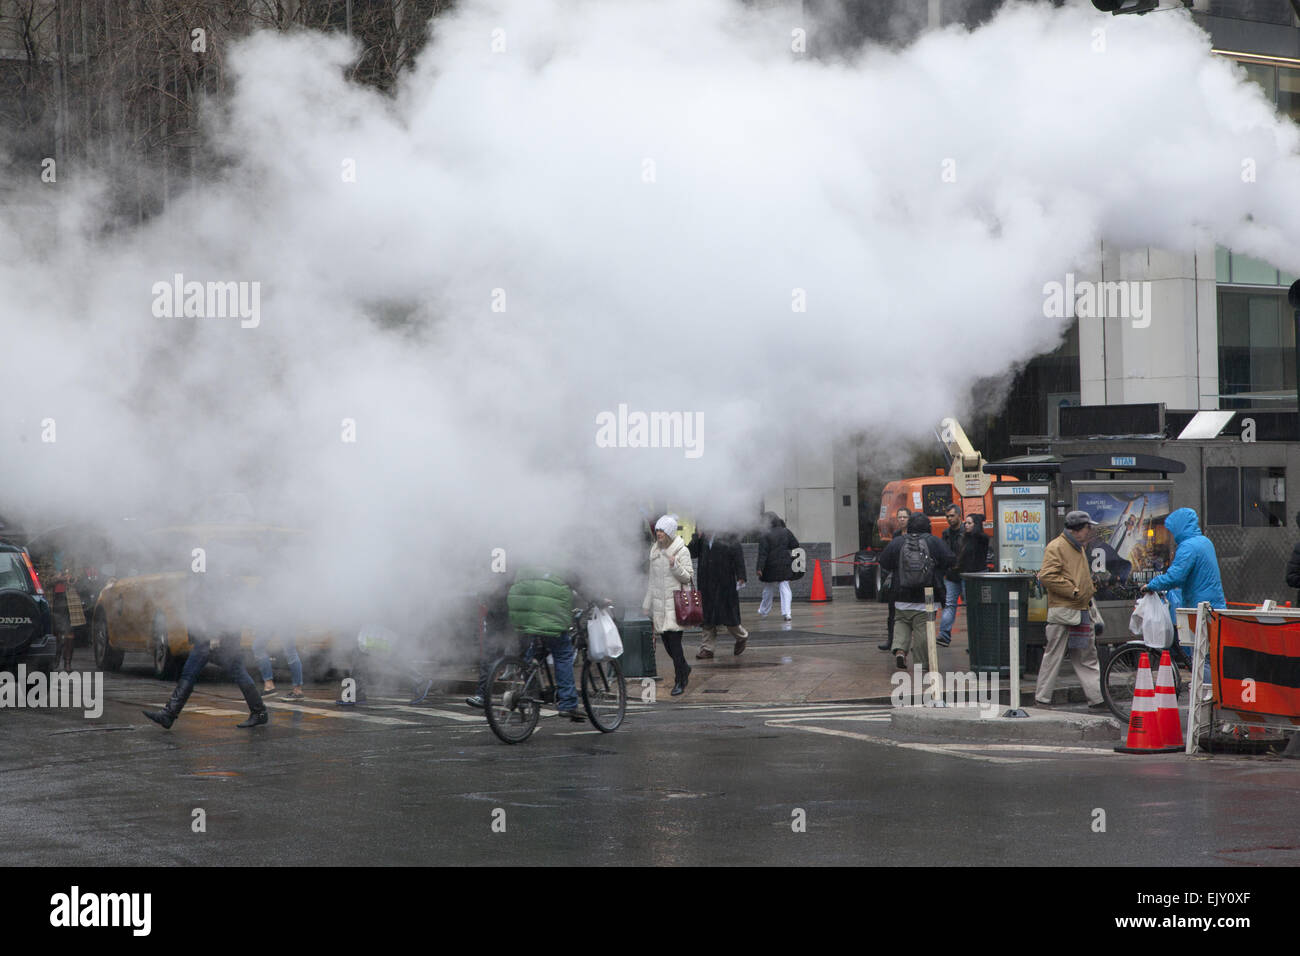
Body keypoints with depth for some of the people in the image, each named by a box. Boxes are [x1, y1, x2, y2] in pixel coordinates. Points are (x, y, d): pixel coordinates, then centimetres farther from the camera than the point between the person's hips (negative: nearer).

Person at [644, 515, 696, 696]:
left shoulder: (682, 551, -5)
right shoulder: (655, 550, 13)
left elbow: (687, 577, -7)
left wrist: (675, 565, -24)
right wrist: (647, 604, 17)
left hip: (674, 602, -6)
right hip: (658, 602, 6)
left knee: (674, 641, -10)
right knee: (665, 640, 7)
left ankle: (680, 682, -4)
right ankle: (684, 668, 31)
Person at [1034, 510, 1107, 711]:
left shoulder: (1079, 548, 19)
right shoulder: (1056, 547, -10)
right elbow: (1047, 577, -20)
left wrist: (1090, 589, 15)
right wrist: (1073, 591, -18)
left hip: (1081, 611, 9)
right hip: (1062, 610, -9)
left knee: (1087, 657, 9)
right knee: (1054, 655, -4)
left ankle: (1097, 698, 10)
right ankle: (1042, 698, 3)